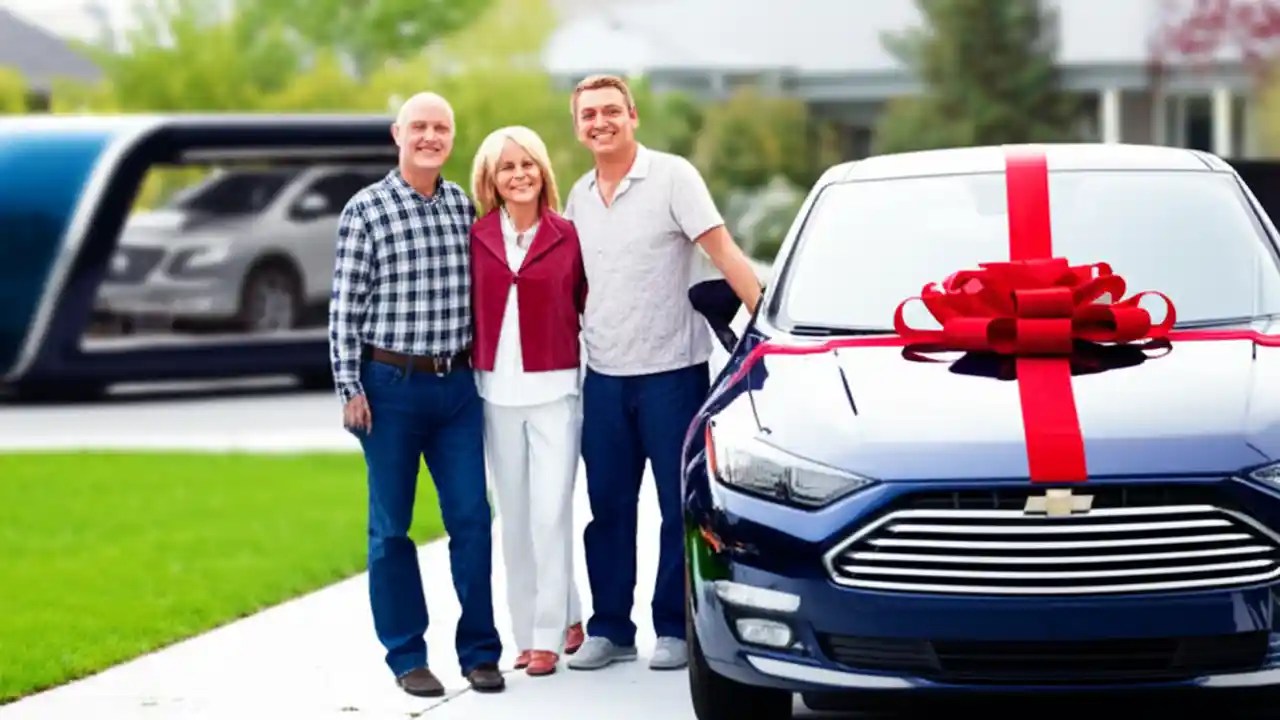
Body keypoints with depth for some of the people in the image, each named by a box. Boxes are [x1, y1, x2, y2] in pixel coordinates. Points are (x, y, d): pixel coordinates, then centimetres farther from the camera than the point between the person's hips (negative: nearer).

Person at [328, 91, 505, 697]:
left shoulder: (464, 207, 7)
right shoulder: (365, 210, -5)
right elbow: (345, 306, -5)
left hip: (457, 385, 3)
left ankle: (479, 650, 11)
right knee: (392, 526, 4)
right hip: (391, 384, -3)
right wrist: (350, 388, -8)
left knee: (472, 518, 2)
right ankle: (407, 656, 12)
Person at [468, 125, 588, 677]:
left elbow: (589, 308, 4)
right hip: (496, 392, 3)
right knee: (514, 518, 9)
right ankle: (529, 631, 21)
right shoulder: (477, 238, 4)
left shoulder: (567, 237, -1)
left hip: (554, 390, -3)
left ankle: (548, 636, 0)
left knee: (550, 514, -7)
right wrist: (469, 366, 0)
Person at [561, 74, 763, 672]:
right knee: (608, 507, 8)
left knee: (680, 507, 1)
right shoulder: (580, 196, 10)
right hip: (604, 375, 5)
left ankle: (675, 628, 9)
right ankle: (610, 628, 16)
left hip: (671, 369, -5)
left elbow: (723, 252, -14)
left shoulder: (672, 177, -7)